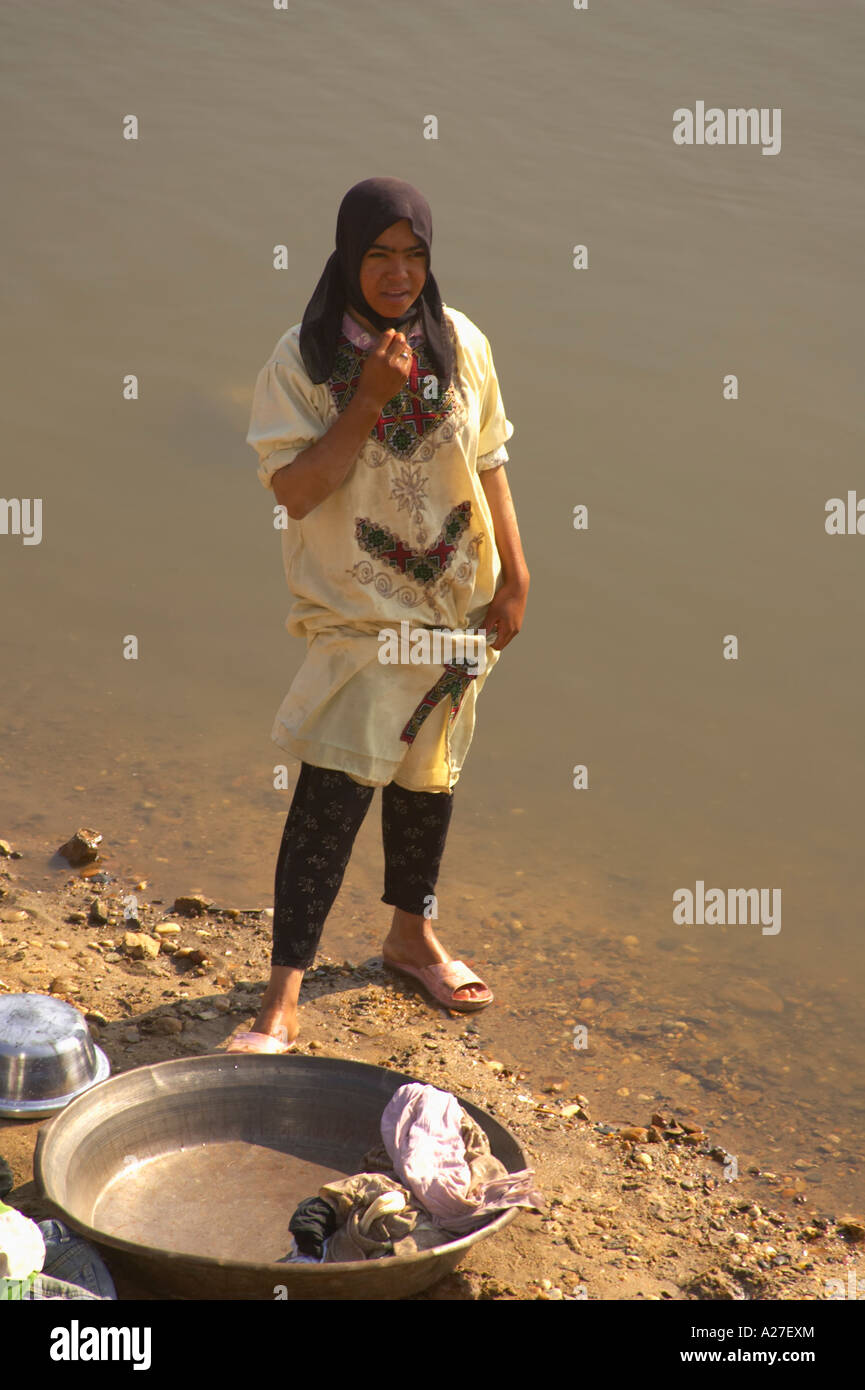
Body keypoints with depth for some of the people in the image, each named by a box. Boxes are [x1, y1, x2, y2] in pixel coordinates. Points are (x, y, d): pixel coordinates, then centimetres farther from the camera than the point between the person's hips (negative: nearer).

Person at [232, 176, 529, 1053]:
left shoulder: (460, 343, -1)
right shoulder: (302, 359, -11)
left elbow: (488, 463, 7)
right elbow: (294, 490, -17)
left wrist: (514, 573, 5)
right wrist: (369, 402, -23)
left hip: (456, 602, 4)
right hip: (357, 610, -4)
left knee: (428, 774, 19)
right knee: (333, 790, -12)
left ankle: (411, 934, 41)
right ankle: (282, 1000, -7)